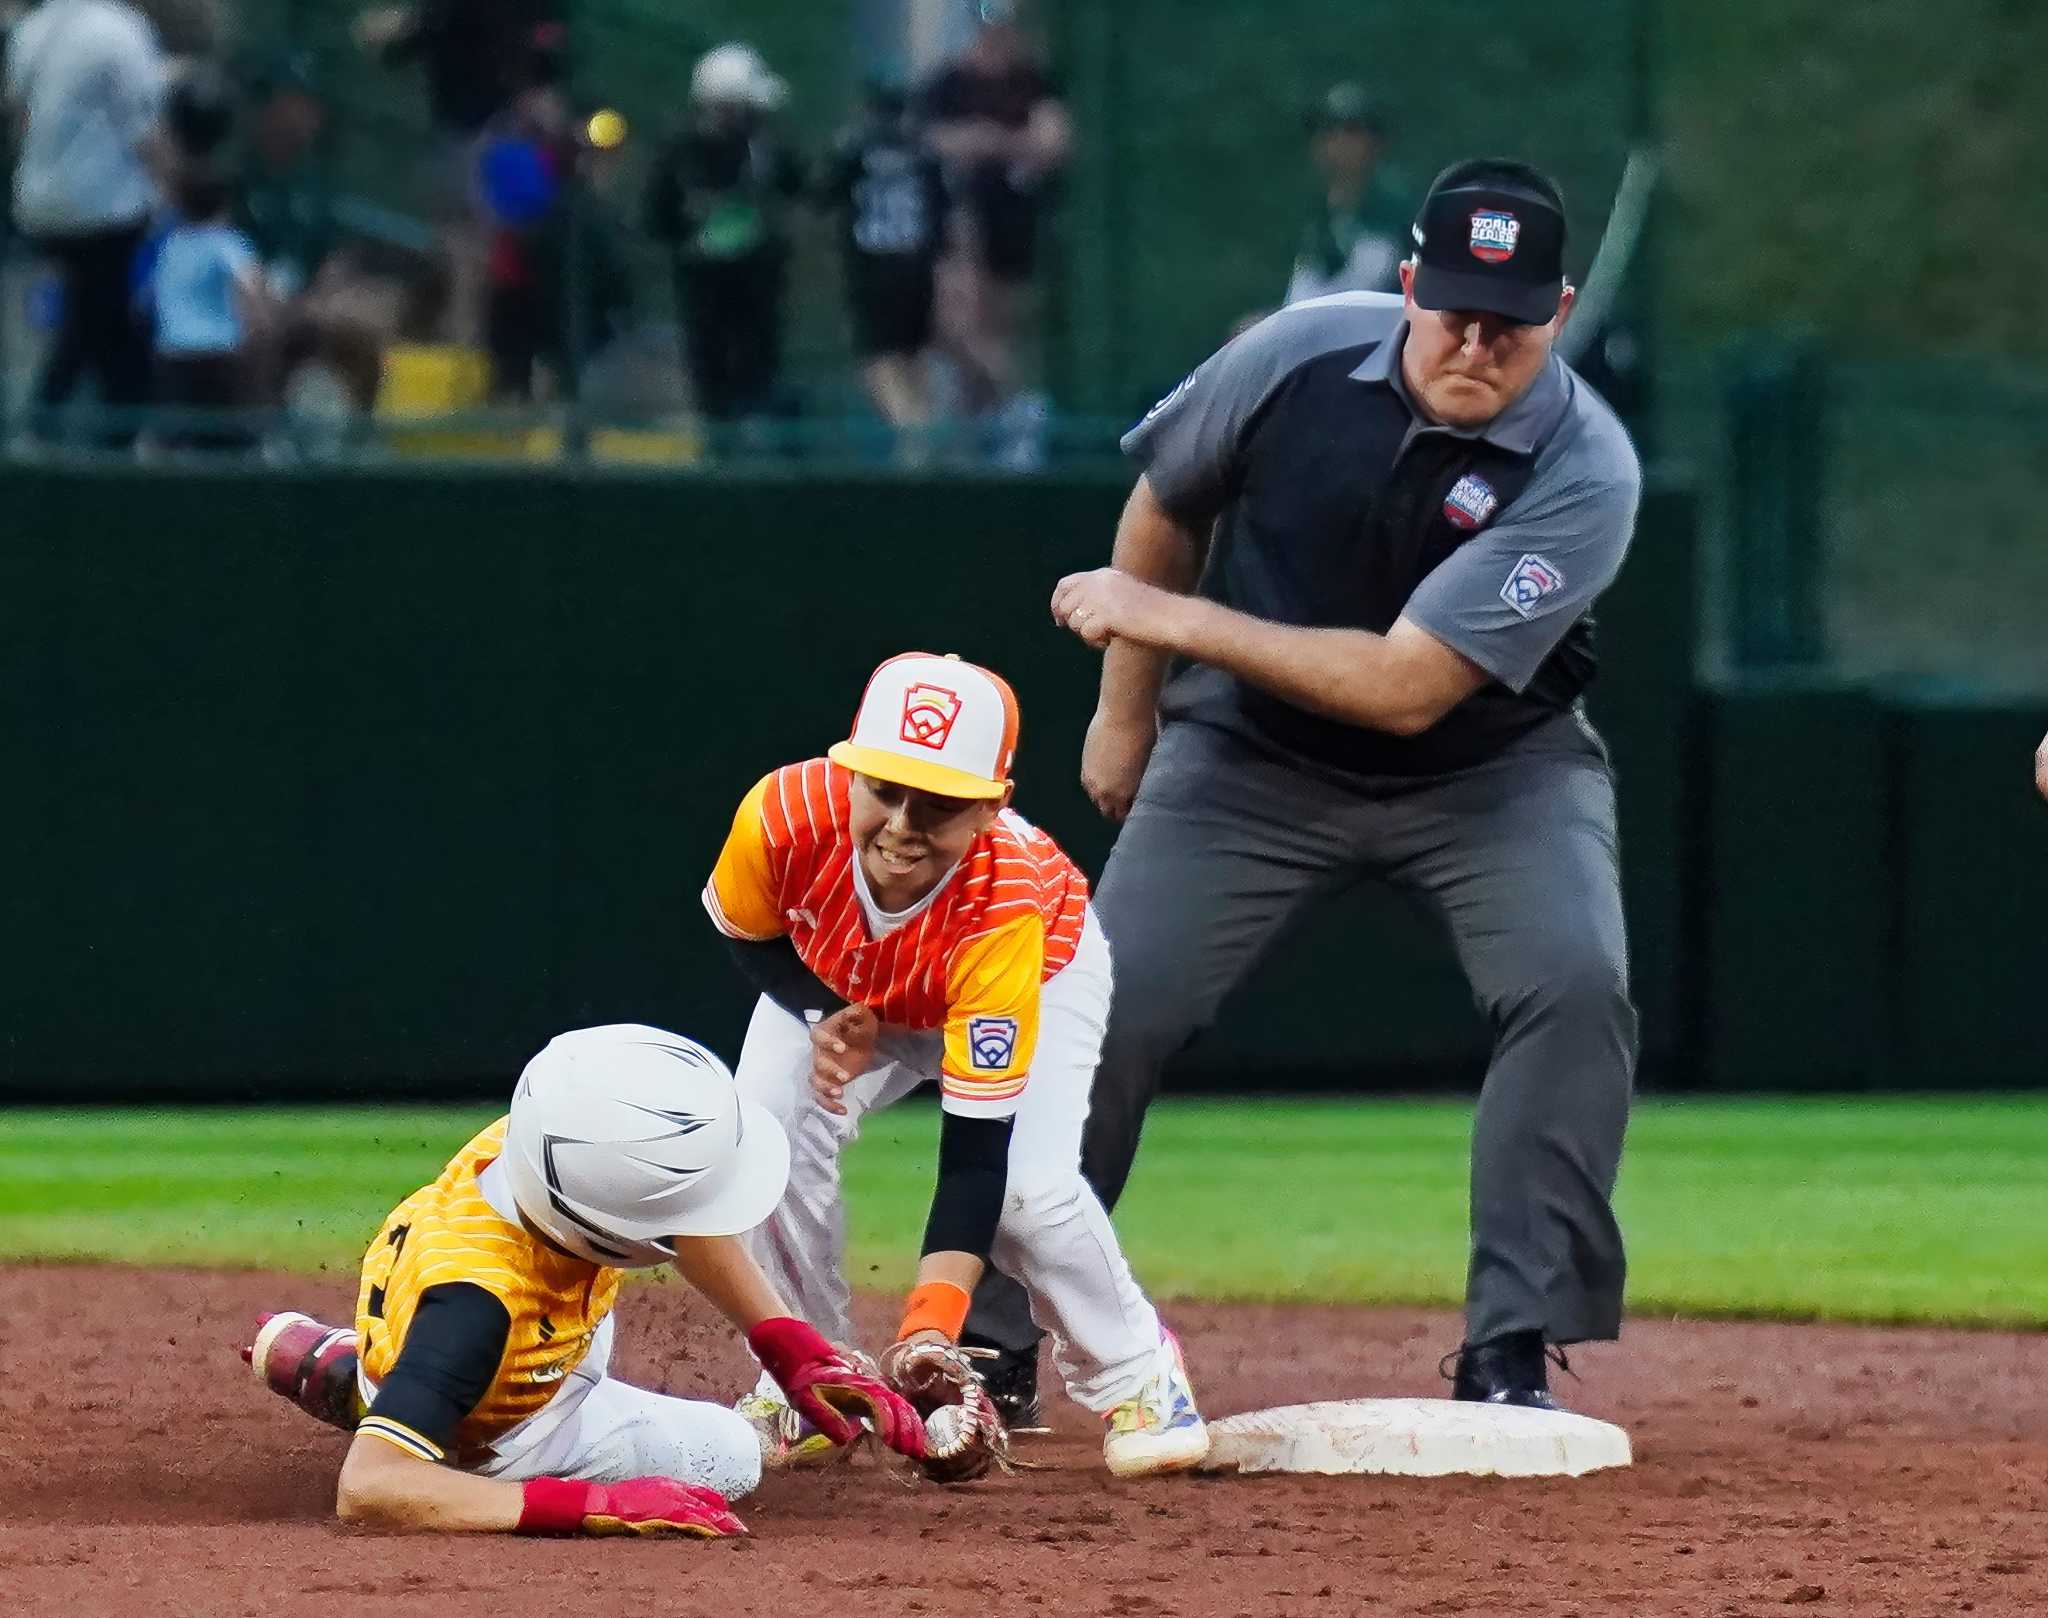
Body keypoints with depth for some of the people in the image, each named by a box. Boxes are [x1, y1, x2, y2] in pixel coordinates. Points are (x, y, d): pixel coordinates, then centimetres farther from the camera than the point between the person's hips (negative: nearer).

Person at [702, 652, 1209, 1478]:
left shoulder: (1006, 901, -43)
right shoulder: (784, 816, -38)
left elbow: (975, 1144, -42)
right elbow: (749, 935, -11)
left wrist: (928, 1331, -50)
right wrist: (824, 1014, -30)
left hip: (1042, 967, -3)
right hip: (836, 978, 3)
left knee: (1029, 1185, -24)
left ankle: (1133, 1372, 4)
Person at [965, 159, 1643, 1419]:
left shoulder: (1584, 472, -28)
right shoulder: (1302, 356, -18)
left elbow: (1408, 687, -32)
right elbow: (1165, 502, 3)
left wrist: (1178, 620, -30)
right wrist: (1128, 705, 9)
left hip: (1489, 763, -2)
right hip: (1254, 751, 2)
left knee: (1575, 985, -25)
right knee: (1102, 1008, -9)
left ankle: (1511, 1356, -17)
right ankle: (988, 1346, 6)